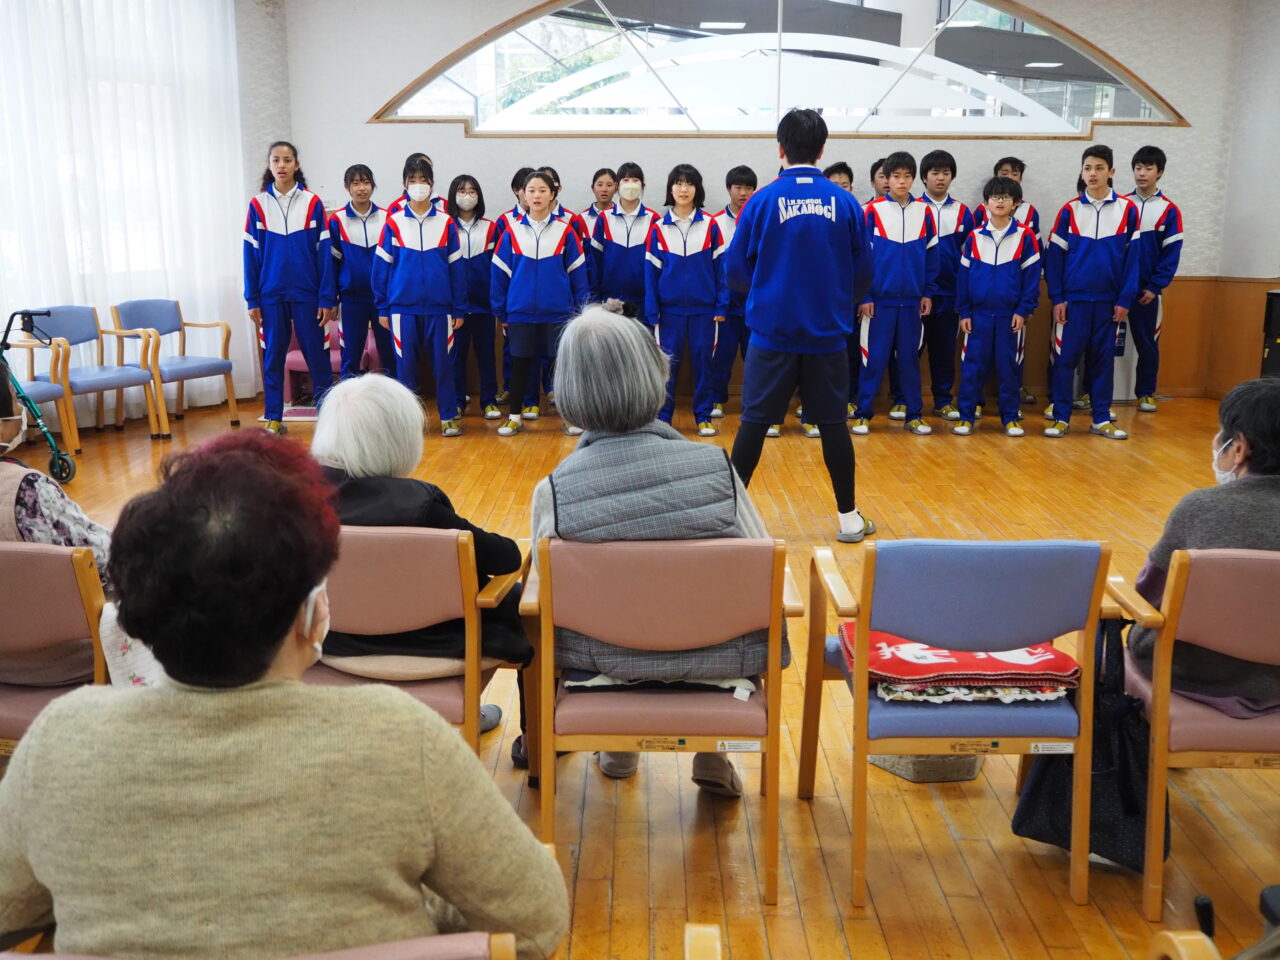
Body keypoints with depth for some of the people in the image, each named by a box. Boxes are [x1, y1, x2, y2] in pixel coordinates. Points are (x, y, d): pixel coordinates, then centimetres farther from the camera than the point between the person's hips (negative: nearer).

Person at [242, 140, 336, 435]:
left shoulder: (312, 203, 0)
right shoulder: (257, 205, 3)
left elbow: (324, 253, 0)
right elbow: (251, 254, 4)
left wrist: (327, 298, -5)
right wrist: (252, 300, 1)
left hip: (307, 293, -1)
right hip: (271, 294, 1)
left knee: (317, 354, 2)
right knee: (273, 356, 6)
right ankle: (273, 418, 14)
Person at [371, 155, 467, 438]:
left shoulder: (446, 223, 3)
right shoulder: (394, 223, 2)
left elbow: (457, 268, 4)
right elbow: (382, 266, 3)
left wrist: (459, 309, 2)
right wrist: (382, 308, 0)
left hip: (439, 307, 0)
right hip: (403, 307, 0)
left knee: (442, 363, 3)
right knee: (405, 364, 5)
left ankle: (448, 417, 13)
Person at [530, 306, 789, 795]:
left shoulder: (552, 492, -19)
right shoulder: (716, 467, -19)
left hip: (605, 663, 1)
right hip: (719, 660, 0)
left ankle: (617, 747, 48)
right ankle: (712, 754, 34)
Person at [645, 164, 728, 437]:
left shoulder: (710, 225, 0)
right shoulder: (659, 229, 2)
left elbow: (720, 266, 1)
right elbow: (652, 272, 2)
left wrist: (722, 305, -4)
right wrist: (652, 312, -2)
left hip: (704, 308, 0)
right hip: (670, 309, 0)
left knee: (703, 362, 6)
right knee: (667, 364, 4)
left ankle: (704, 417, 15)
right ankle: (663, 417, 14)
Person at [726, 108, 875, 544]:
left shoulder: (763, 201, -7)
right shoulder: (845, 202, -2)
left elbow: (735, 270, -2)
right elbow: (862, 271, 3)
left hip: (772, 331, -1)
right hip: (827, 333, 1)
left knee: (754, 422, 7)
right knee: (832, 424, 9)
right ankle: (848, 518, 17)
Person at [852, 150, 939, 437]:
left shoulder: (924, 211, 5)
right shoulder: (873, 211, -4)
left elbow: (932, 255, 9)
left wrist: (929, 293, 5)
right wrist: (864, 296, -7)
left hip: (912, 300, 3)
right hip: (879, 298, -2)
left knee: (910, 358, 9)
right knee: (874, 358, 2)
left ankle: (914, 414, 16)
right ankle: (863, 414, 10)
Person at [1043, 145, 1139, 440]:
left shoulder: (1127, 210, 0)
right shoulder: (1069, 210, 0)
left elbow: (1132, 256, 1)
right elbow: (1054, 255, 0)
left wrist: (1125, 299, -3)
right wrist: (1057, 298, -6)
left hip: (1108, 299, 1)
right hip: (1072, 298, -1)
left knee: (1103, 358, 8)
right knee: (1066, 357, 1)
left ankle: (1101, 419, 16)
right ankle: (1061, 417, 9)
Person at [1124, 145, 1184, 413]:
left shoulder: (1169, 210, 0)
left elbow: (1171, 253, -2)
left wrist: (1155, 287, -9)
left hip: (1148, 289, -1)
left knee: (1147, 342, 6)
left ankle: (1146, 393, 15)